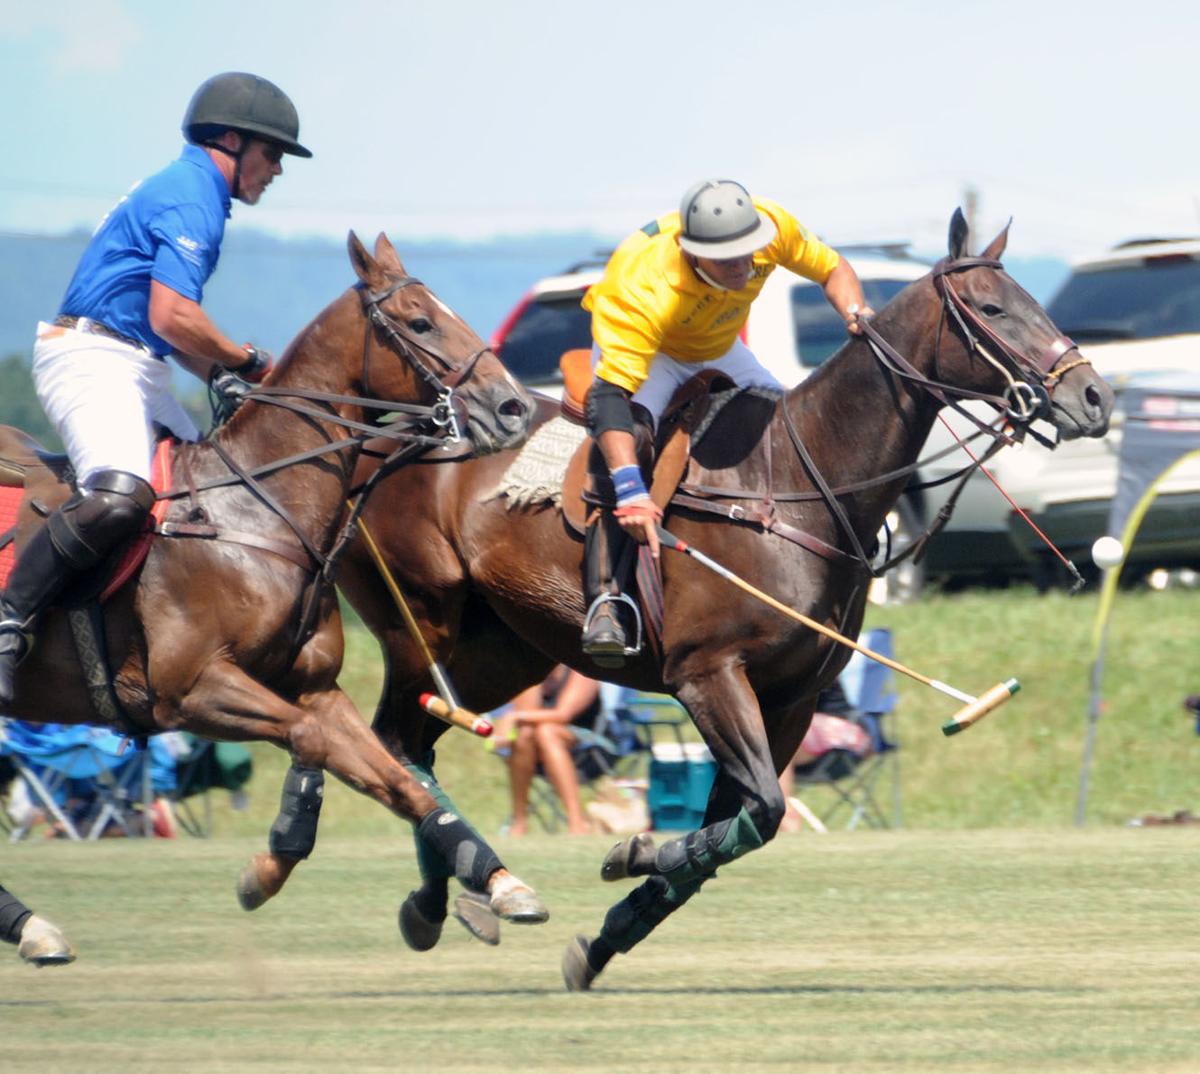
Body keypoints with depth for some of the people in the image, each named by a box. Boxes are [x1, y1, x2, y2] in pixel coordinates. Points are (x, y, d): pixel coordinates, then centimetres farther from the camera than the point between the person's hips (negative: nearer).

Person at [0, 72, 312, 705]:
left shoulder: (186, 193, 23)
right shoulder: (190, 201, -10)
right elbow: (172, 318, -22)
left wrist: (221, 375, 11)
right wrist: (248, 362, -8)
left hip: (134, 370, 11)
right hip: (90, 360, -11)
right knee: (120, 495, -32)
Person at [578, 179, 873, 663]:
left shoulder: (773, 226, -30)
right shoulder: (644, 289, -45)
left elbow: (831, 268, -8)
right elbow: (610, 393, -50)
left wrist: (854, 312, -31)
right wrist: (630, 491, -62)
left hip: (719, 348, 6)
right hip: (640, 345, -6)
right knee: (626, 438, -32)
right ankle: (604, 598, -35)